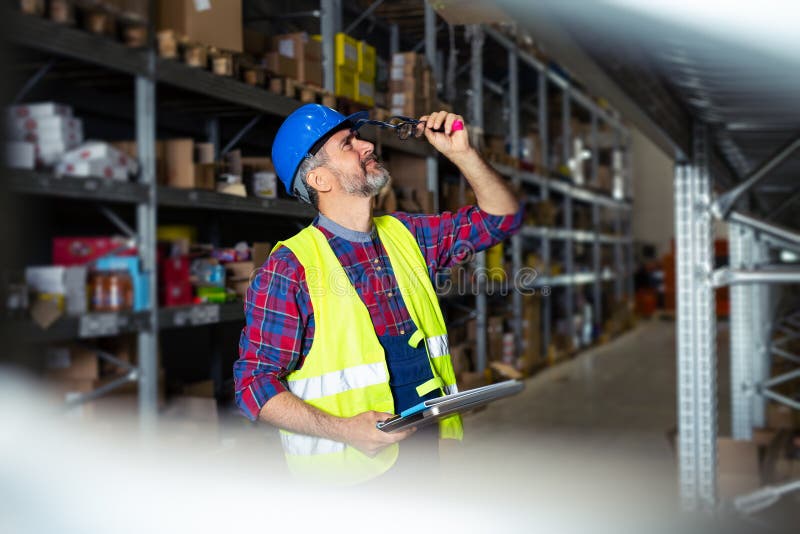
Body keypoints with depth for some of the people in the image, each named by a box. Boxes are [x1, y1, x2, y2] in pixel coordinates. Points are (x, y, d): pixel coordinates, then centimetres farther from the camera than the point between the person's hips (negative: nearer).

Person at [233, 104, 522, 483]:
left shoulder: (407, 235, 11)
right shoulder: (288, 269, -7)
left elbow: (502, 217, 20)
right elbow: (256, 384, -9)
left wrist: (462, 153, 6)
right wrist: (344, 430, -22)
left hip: (432, 451, 6)